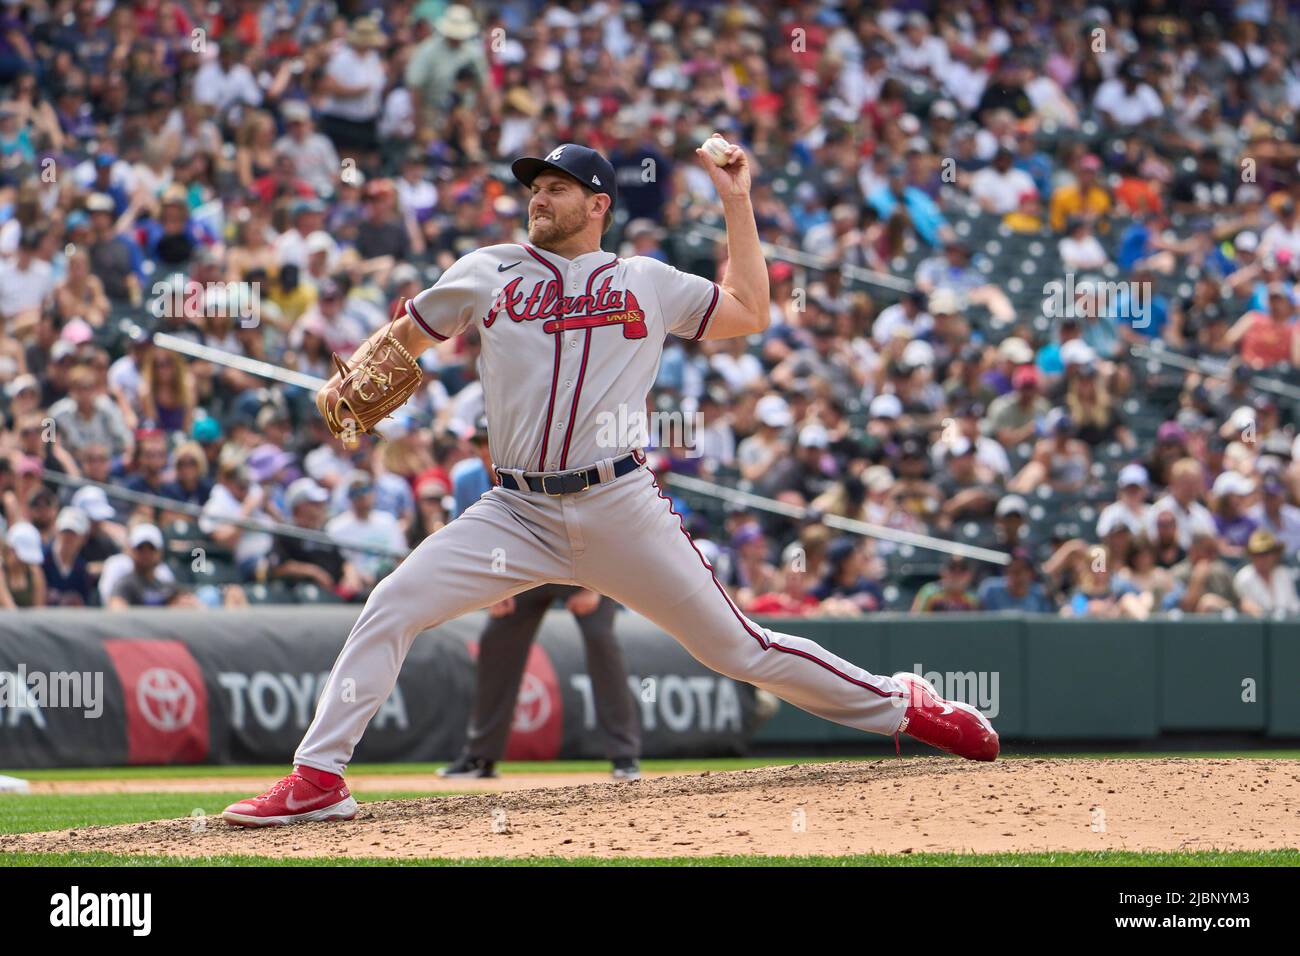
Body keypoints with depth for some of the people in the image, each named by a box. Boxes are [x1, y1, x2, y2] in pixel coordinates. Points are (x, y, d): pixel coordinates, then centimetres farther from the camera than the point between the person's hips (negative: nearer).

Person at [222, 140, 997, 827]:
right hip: (517, 514, 1)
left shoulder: (648, 283, 10)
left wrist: (736, 200, 14)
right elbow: (402, 339, 19)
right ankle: (319, 779, -10)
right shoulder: (488, 274, 11)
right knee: (391, 607, -14)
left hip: (621, 509, -1)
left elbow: (750, 313, 17)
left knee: (736, 647, 0)